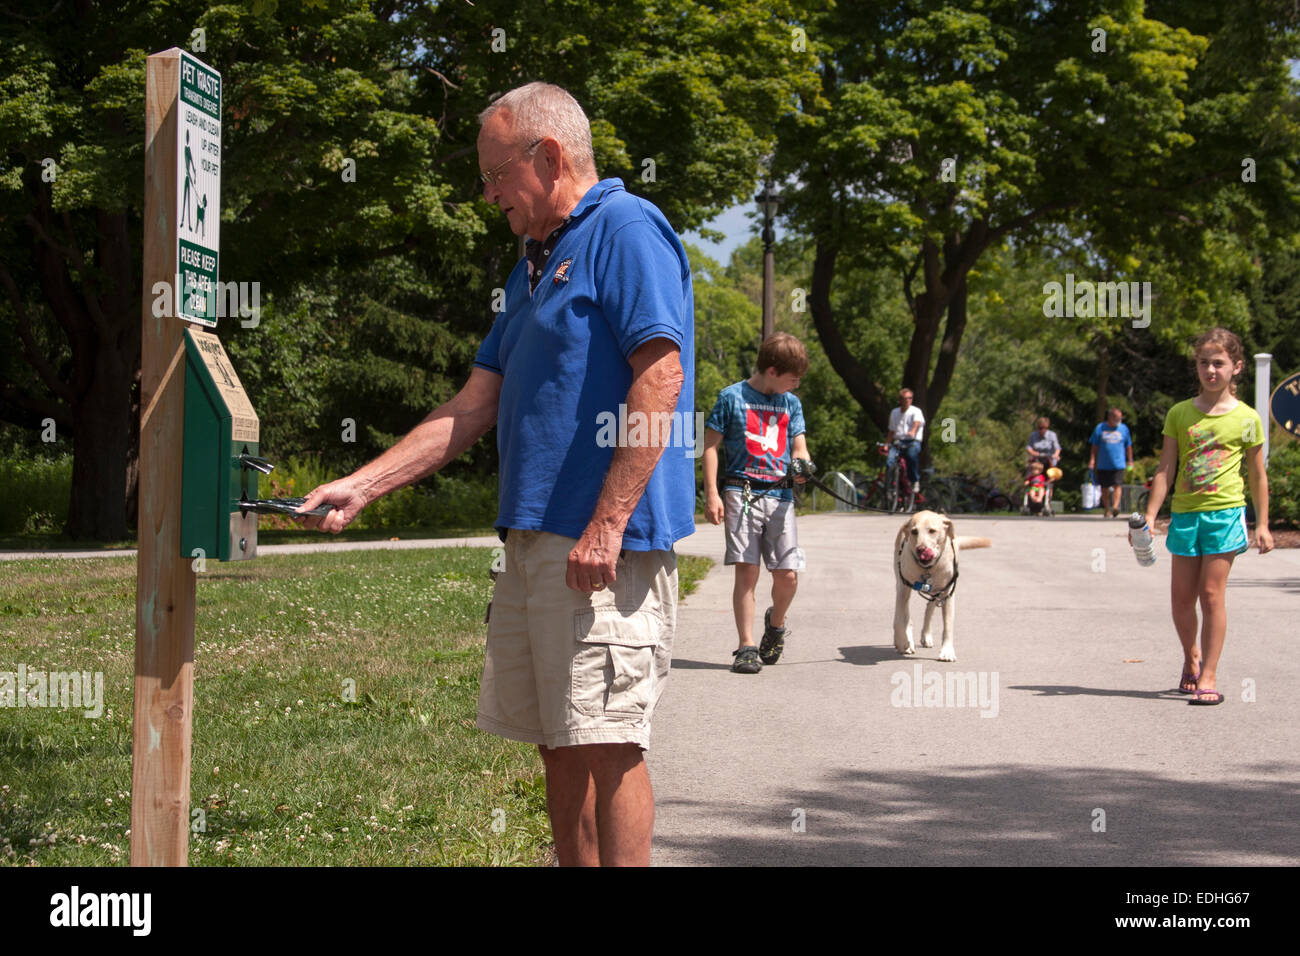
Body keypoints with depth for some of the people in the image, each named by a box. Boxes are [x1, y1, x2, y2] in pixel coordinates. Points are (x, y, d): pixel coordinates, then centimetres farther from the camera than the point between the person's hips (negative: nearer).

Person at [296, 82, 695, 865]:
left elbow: (660, 378, -19)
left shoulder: (628, 231, -7)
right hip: (532, 538, 9)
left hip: (602, 545, -9)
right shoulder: (535, 265, 22)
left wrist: (607, 525, -23)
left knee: (608, 744, -8)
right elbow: (471, 412, 21)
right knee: (560, 745, 11)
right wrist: (359, 488, 13)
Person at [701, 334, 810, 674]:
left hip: (780, 495, 4)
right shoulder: (732, 397, 2)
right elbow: (711, 445, 3)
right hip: (742, 492, -4)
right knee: (746, 571, -8)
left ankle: (775, 624, 27)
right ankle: (746, 647, -3)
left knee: (788, 575, -2)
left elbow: (799, 448, 16)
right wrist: (711, 493, -5)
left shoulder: (791, 403, 17)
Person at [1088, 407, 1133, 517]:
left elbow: (1128, 446, 16)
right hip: (1103, 465, 0)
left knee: (1117, 485, -14)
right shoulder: (1100, 428, 3)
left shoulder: (1124, 428, 7)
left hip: (1118, 464, 0)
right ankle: (1106, 509, 16)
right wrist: (1092, 460, 0)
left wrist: (1130, 461, 16)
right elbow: (1094, 446, 7)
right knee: (1104, 488, 6)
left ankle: (1115, 506, -22)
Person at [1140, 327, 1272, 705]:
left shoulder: (1246, 418, 2)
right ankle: (1192, 657, 31)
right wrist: (1150, 516, 0)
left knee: (1212, 594, -6)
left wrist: (1262, 524, 6)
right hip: (1185, 513, 3)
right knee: (1181, 596, 6)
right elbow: (1166, 468, 6)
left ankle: (1208, 676, -1)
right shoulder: (1180, 413, 6)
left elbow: (1257, 475, 8)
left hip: (1225, 512, -3)